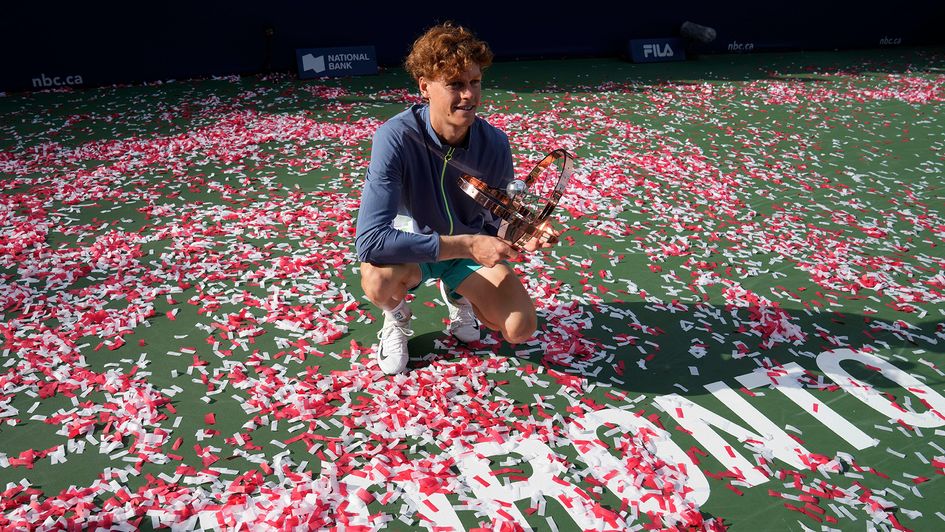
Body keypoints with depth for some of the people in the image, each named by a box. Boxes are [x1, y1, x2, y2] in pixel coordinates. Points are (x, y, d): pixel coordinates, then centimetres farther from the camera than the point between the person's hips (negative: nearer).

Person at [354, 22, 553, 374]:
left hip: (471, 247, 3)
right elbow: (370, 240, -39)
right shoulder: (396, 138, -31)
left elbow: (499, 220, -4)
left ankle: (457, 295, 18)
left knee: (521, 329, -16)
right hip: (412, 245, -3)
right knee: (379, 280, -38)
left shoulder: (495, 144, -18)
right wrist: (466, 245, -39)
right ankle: (397, 317, 2)